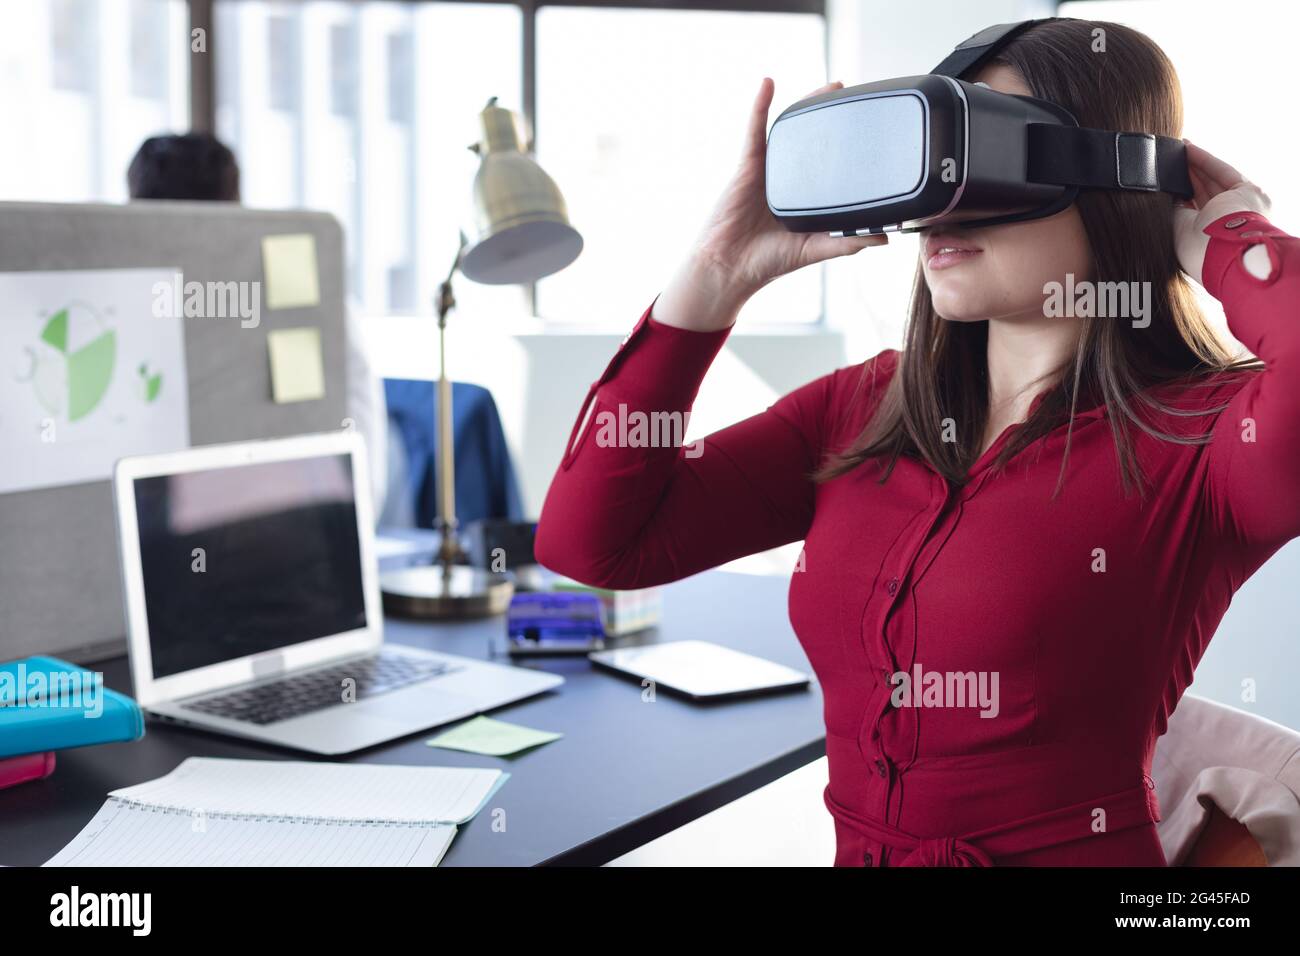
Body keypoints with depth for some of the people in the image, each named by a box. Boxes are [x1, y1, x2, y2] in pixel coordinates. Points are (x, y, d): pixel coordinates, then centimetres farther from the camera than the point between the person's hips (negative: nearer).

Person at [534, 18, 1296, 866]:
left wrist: (1225, 235, -15)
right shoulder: (863, 408, 3)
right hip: (853, 841, 3)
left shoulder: (1194, 436, -10)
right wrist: (723, 269, -6)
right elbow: (592, 539, -3)